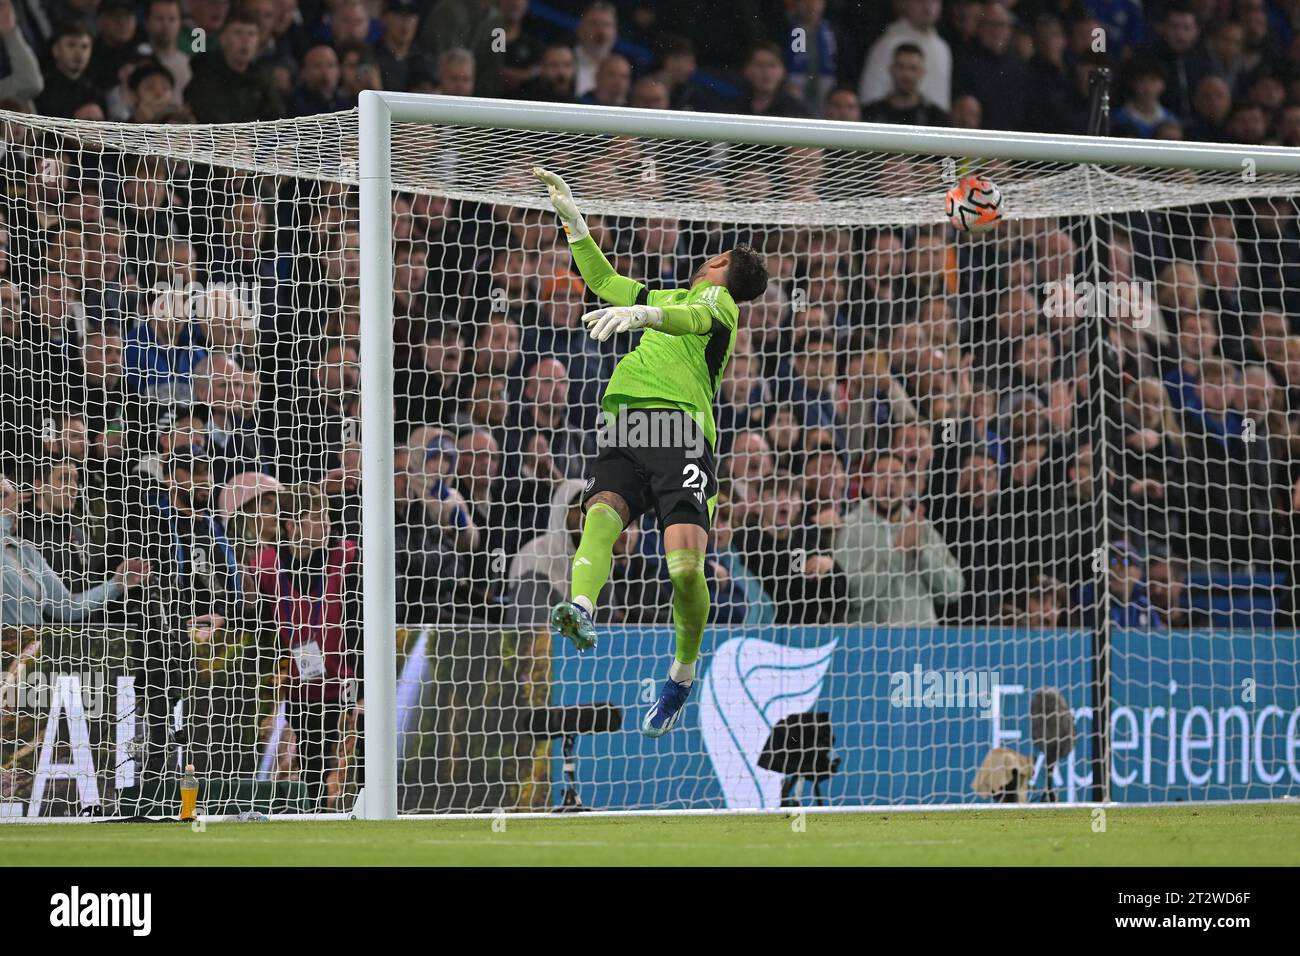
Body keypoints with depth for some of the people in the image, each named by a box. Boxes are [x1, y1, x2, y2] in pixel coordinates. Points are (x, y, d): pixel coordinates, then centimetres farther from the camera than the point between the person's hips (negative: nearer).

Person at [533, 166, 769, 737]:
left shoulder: (718, 299, 12)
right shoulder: (670, 298, 34)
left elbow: (694, 319, -12)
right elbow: (603, 280, 44)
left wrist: (643, 314, -33)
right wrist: (572, 218, 37)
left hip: (682, 434, -6)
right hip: (625, 433, 6)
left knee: (685, 567, -19)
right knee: (601, 515, -26)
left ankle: (683, 675, 1)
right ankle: (580, 610, -51)